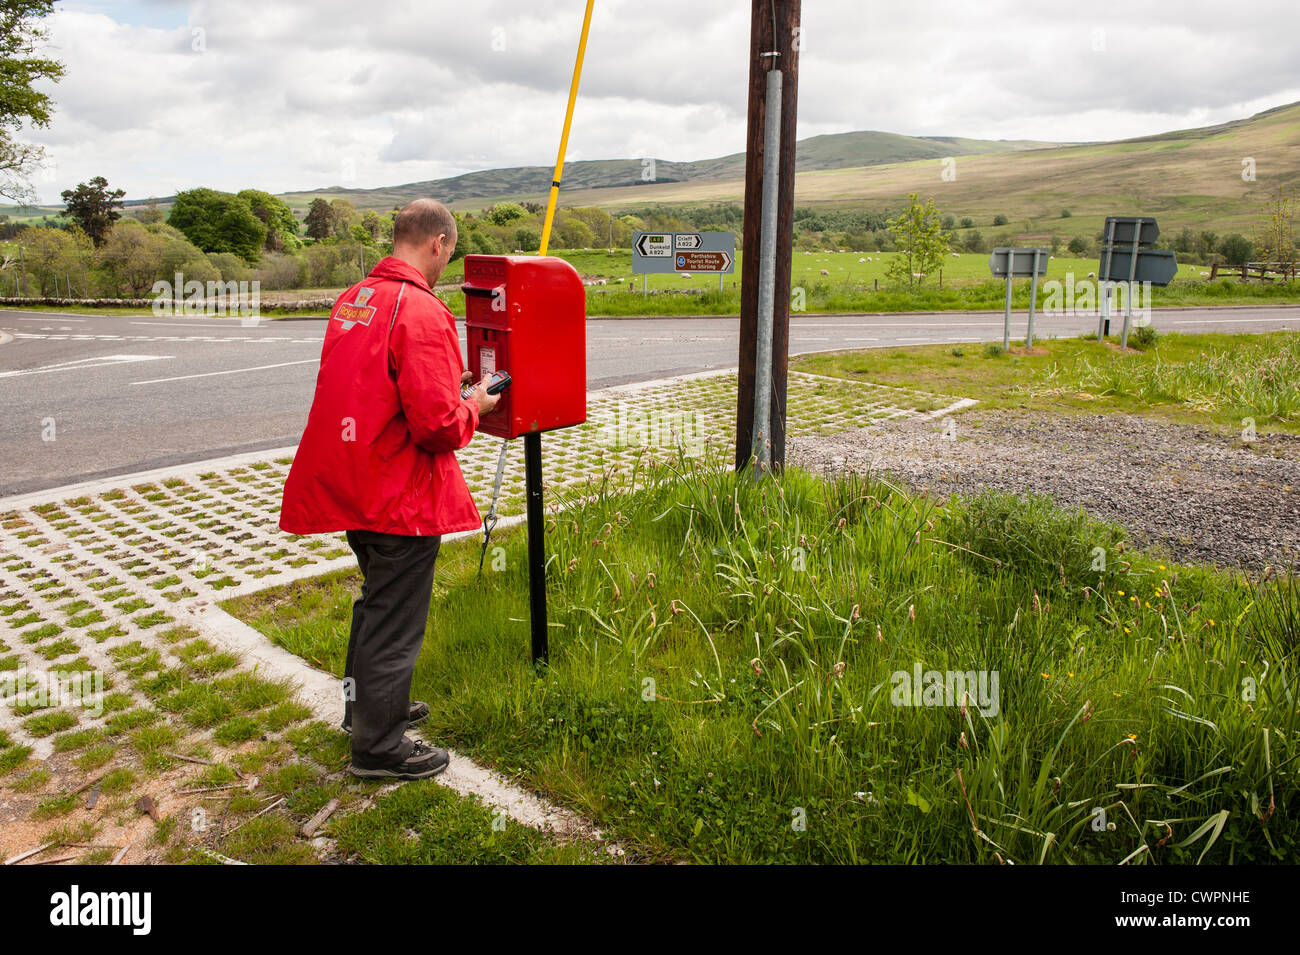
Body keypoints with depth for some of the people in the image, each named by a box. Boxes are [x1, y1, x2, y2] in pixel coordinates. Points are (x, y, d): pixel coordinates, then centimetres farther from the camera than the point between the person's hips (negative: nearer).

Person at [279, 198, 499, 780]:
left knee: (377, 600, 26)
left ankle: (368, 706, 43)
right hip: (400, 495, -9)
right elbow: (436, 423, -26)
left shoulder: (353, 299, 9)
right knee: (395, 618, 6)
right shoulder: (422, 312, -20)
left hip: (350, 485, 9)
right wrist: (472, 408, -5)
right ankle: (377, 745, 21)